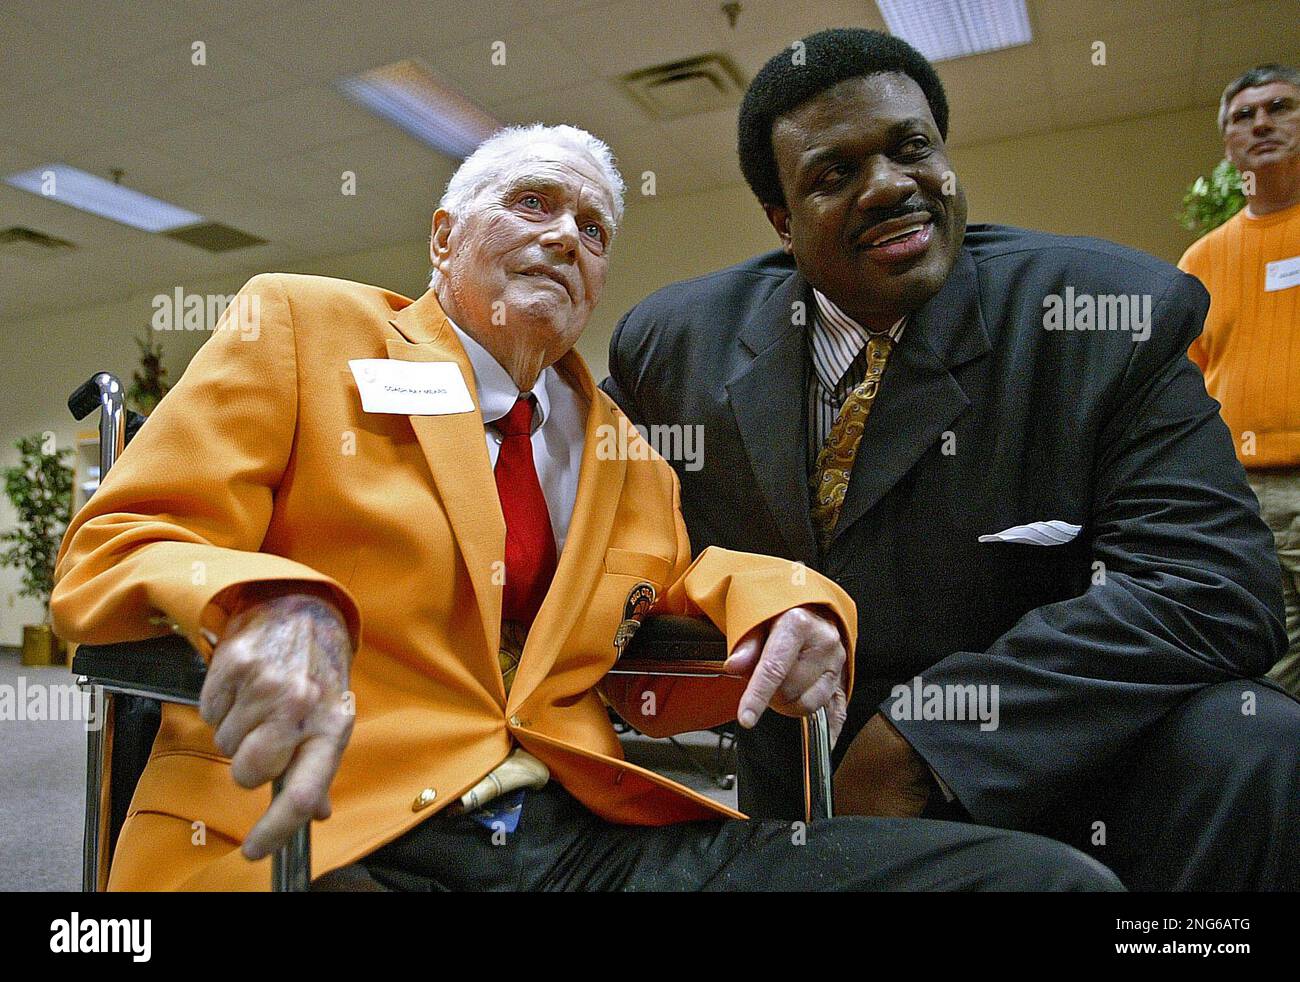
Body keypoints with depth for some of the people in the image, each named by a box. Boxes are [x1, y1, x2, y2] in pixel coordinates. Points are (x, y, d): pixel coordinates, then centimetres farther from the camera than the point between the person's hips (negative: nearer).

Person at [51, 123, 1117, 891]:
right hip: (330, 836, -4)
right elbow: (114, 549, 0)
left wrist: (783, 596, 2)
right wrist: (271, 603, -25)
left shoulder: (623, 447, 19)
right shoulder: (299, 324, 6)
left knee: (1052, 874, -13)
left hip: (590, 833, 5)